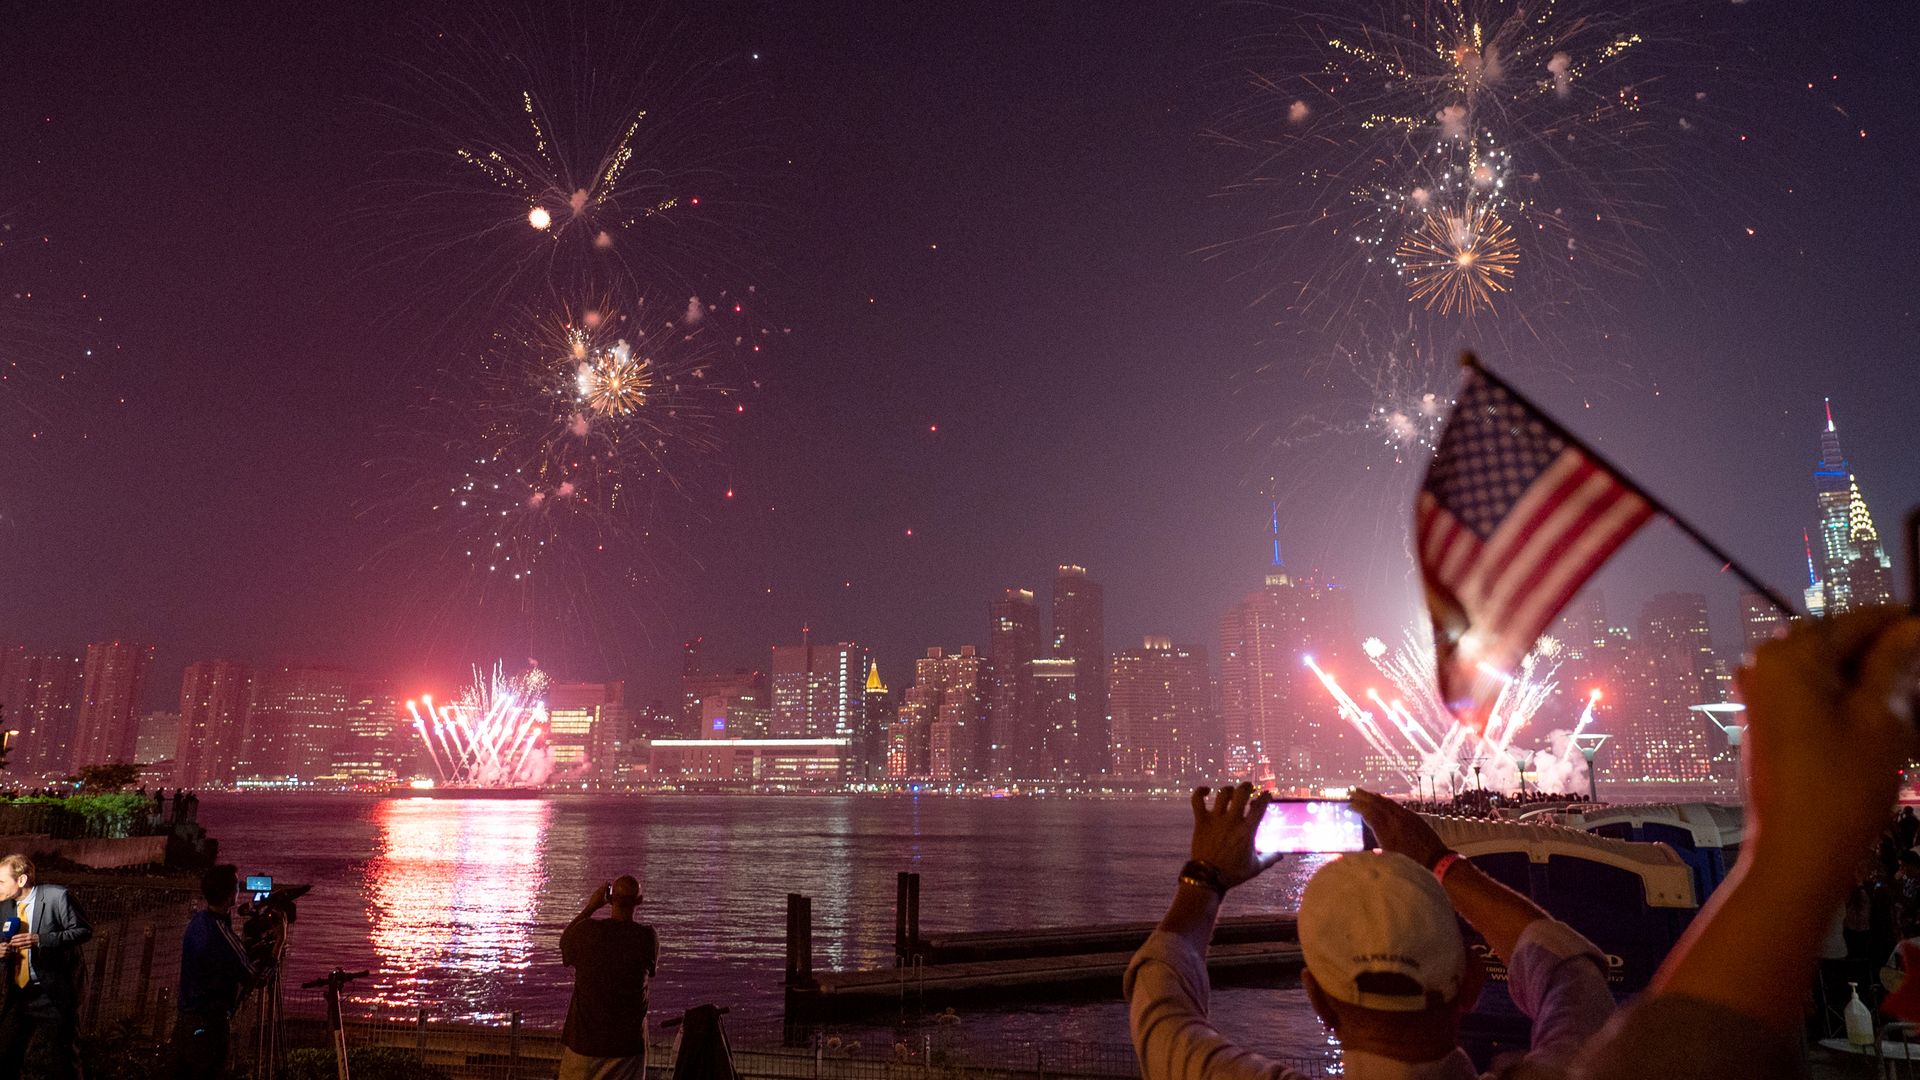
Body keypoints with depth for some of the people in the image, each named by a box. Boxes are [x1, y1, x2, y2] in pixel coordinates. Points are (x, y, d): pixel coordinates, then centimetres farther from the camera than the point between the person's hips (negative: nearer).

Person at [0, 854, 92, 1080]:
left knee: (65, 1061, 5)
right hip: (19, 994, 6)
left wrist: (41, 940, -22)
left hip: (55, 993, -6)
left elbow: (84, 930, -12)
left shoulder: (57, 897, -11)